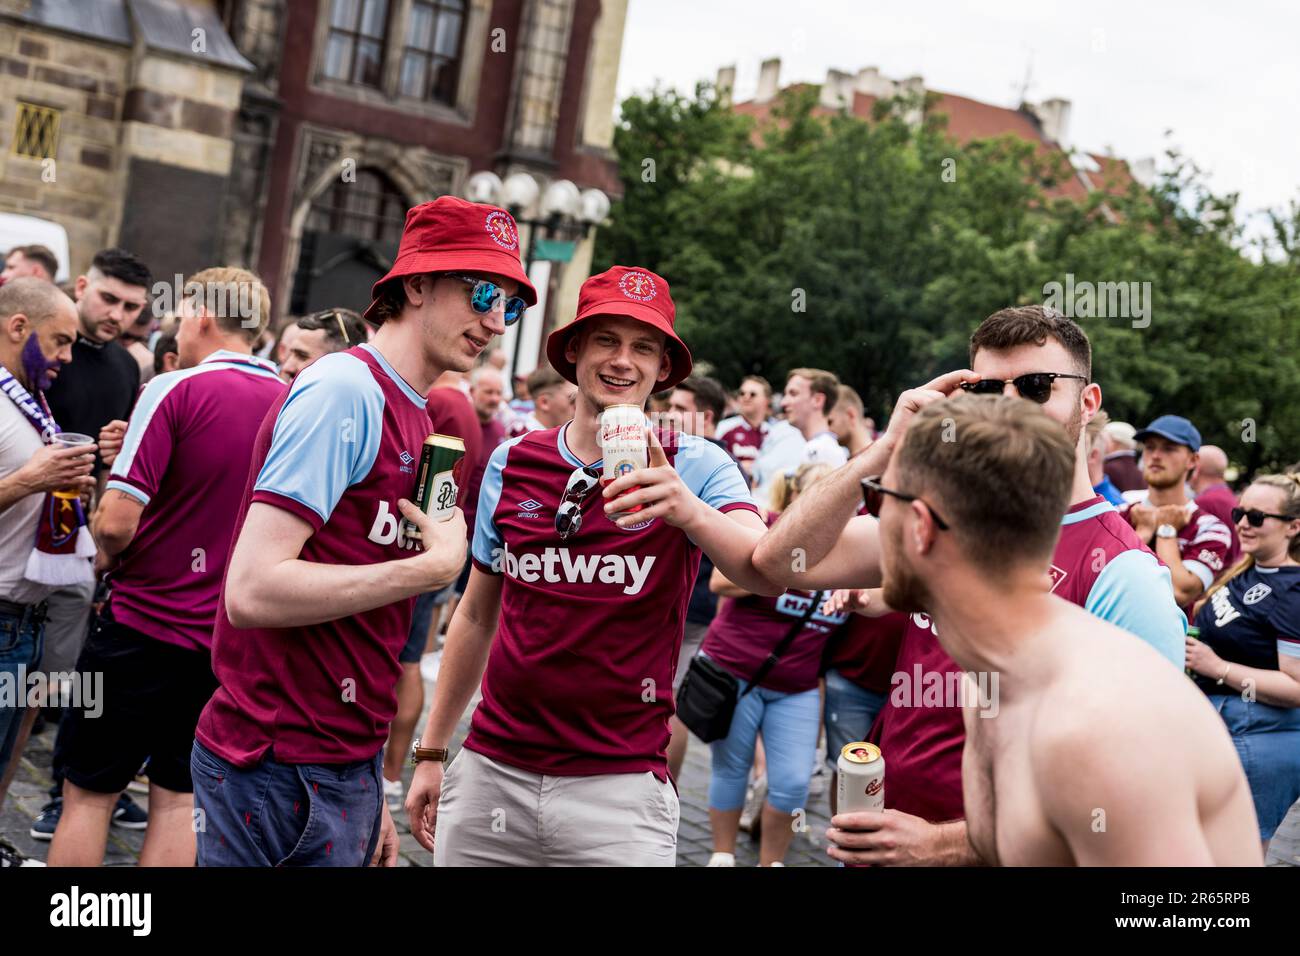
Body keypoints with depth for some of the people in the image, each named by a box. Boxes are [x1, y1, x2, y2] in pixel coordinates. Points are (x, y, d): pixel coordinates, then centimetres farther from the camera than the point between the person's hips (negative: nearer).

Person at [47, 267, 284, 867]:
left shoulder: (176, 391, -14)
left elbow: (117, 521, -19)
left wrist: (107, 559, 2)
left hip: (143, 624, -5)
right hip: (231, 637, 5)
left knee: (89, 794, 9)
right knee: (178, 799, 14)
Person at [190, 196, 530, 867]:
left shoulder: (411, 415, 12)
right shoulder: (346, 389, -15)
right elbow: (252, 591, -23)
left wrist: (369, 792, 14)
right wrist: (435, 567, -16)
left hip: (347, 768, 8)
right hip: (283, 772, -8)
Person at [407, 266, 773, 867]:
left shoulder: (694, 468, -5)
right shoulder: (513, 462, 4)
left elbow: (766, 574, -23)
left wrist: (690, 511, -42)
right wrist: (431, 753, 14)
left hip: (618, 788, -3)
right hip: (491, 773, 3)